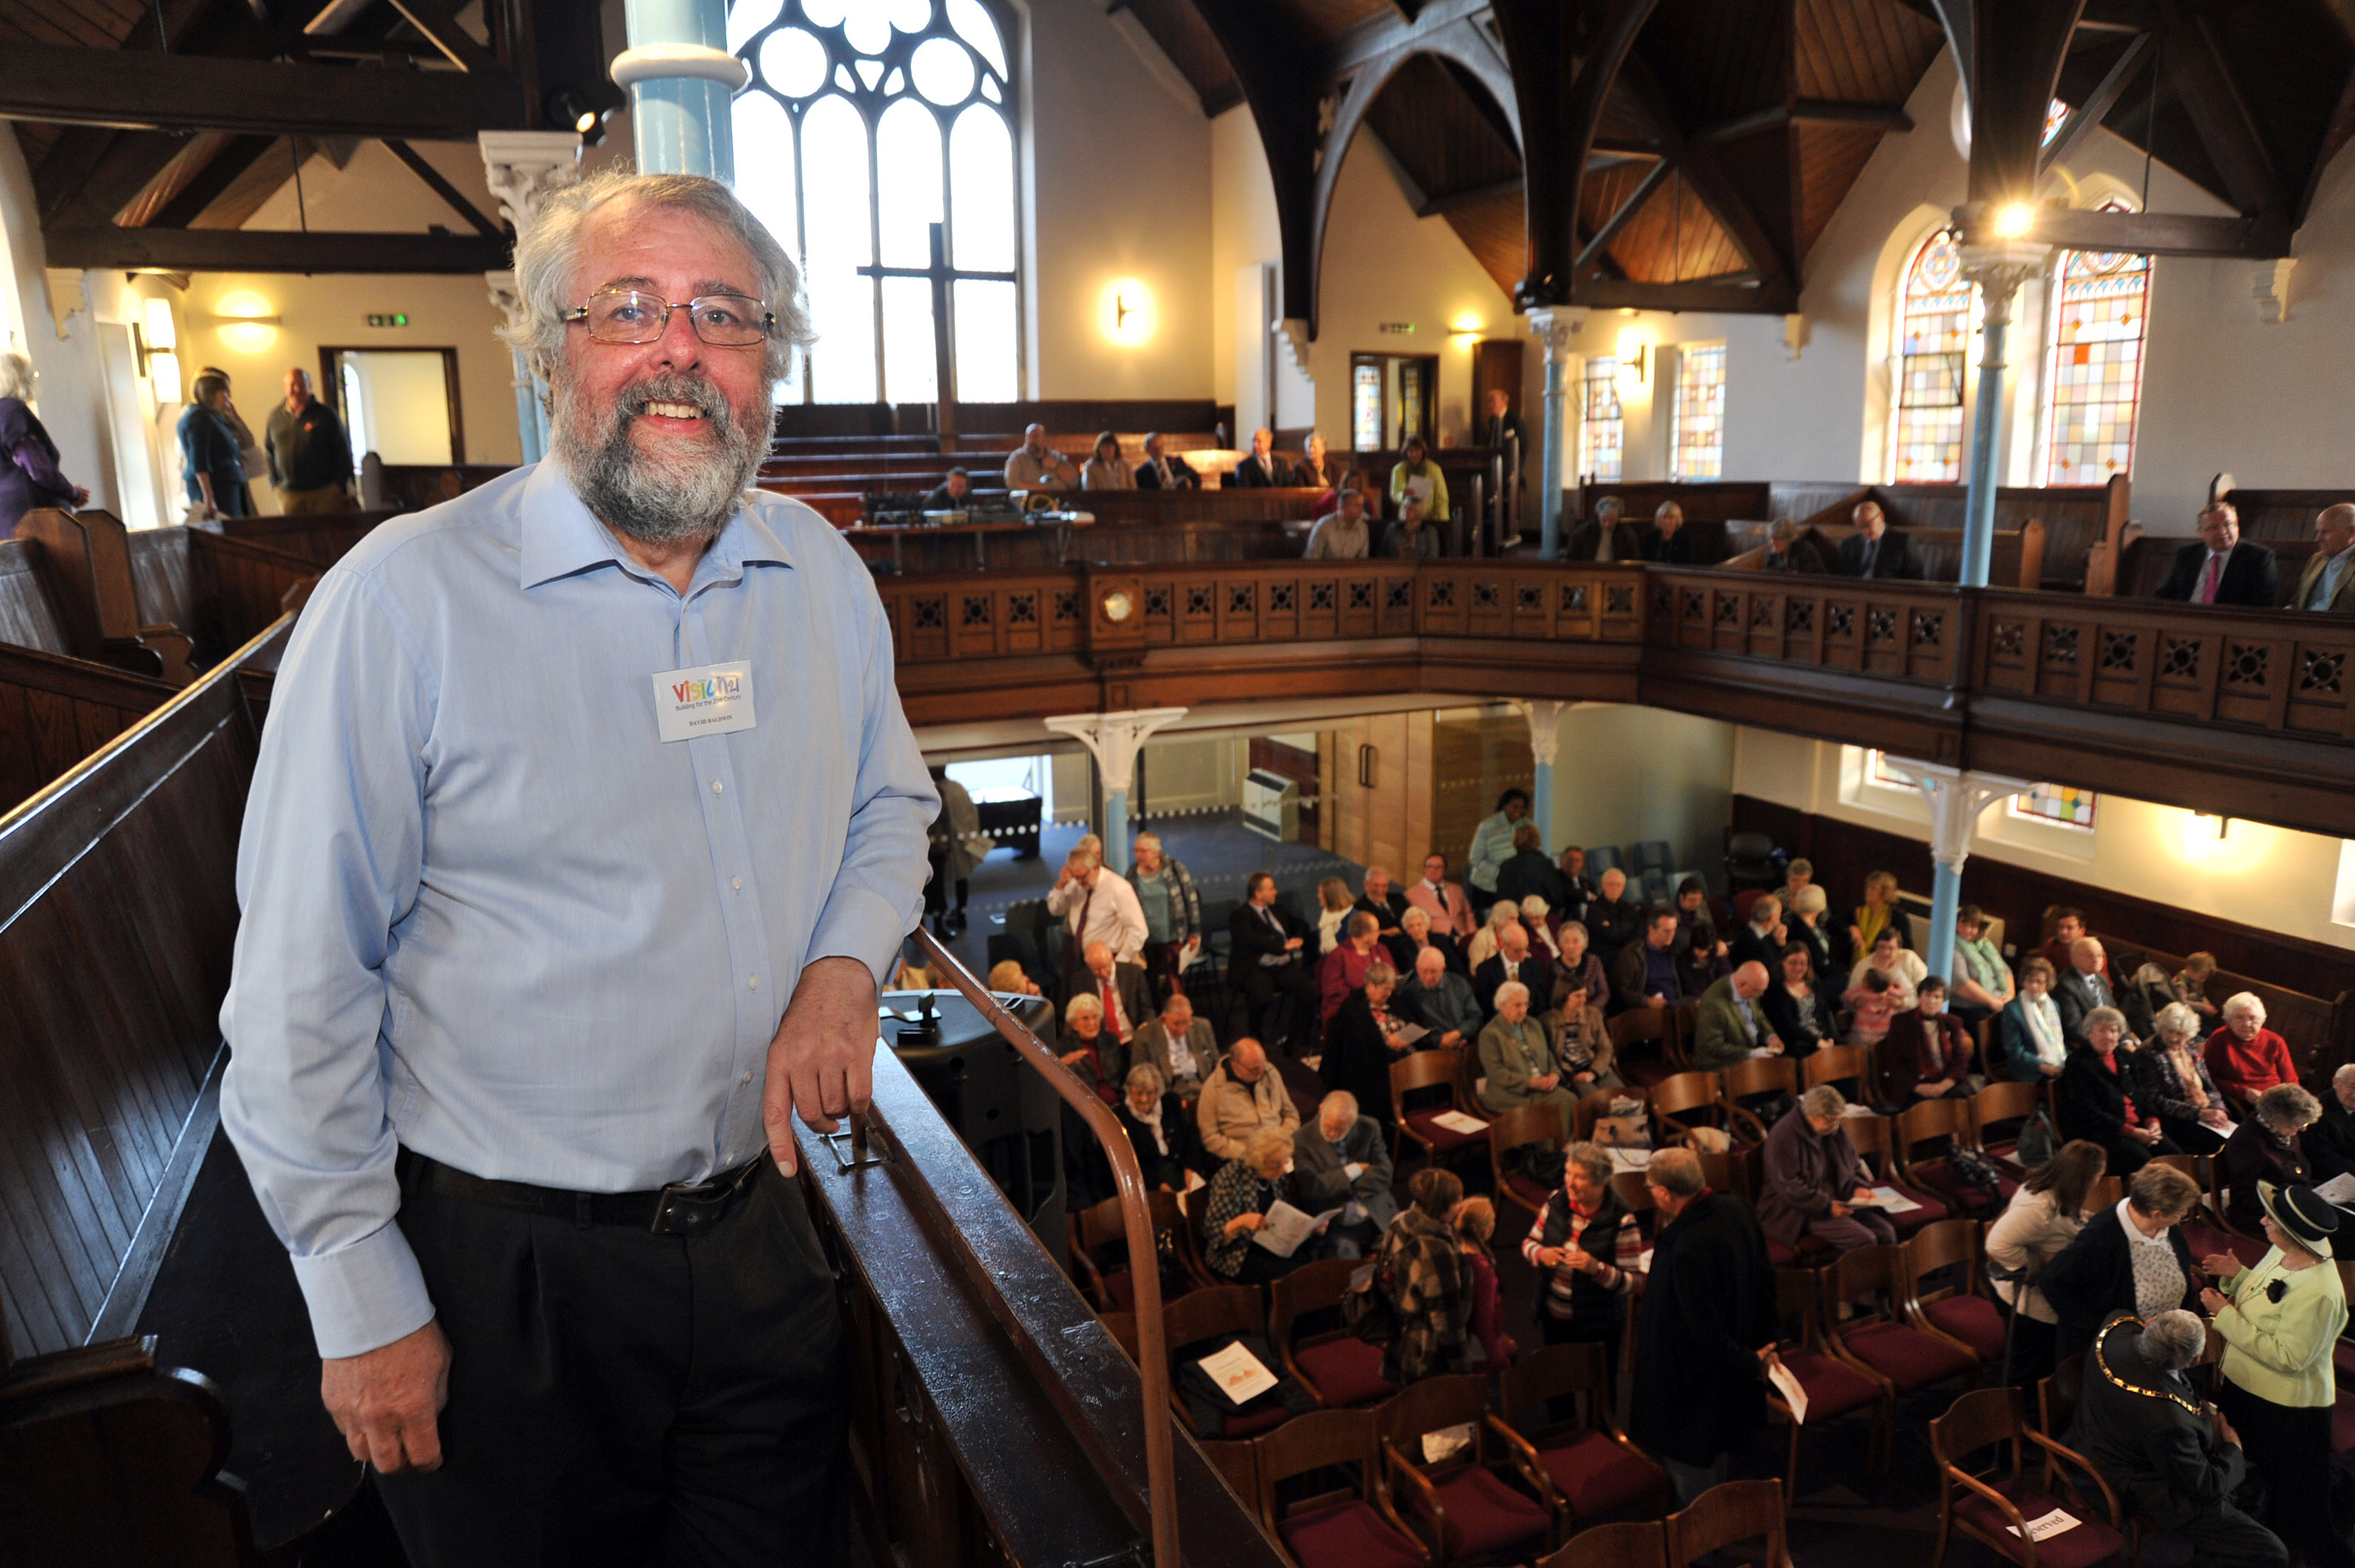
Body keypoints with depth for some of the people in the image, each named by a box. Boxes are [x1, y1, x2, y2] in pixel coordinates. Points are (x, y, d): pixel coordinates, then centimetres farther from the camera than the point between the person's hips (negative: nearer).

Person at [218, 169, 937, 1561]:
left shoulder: (822, 573, 0)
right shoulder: (405, 599, -15)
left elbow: (890, 803, 15)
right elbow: (303, 989, -12)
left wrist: (847, 963, -5)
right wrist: (363, 1300, -8)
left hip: (762, 1232, 5)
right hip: (509, 1275, -4)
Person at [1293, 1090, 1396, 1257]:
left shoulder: (1369, 1129, 6)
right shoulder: (1301, 1140, -4)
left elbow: (1384, 1175, 0)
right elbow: (1312, 1188, -12)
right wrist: (1355, 1170, -7)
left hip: (1377, 1217, 3)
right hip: (1334, 1224, -3)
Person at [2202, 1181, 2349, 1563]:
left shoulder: (2319, 1292, -33)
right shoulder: (2282, 1253, -6)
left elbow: (2288, 1356, -30)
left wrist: (2226, 1315, -27)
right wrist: (2235, 1275, -5)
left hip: (2286, 1407, -9)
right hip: (2244, 1387, 9)